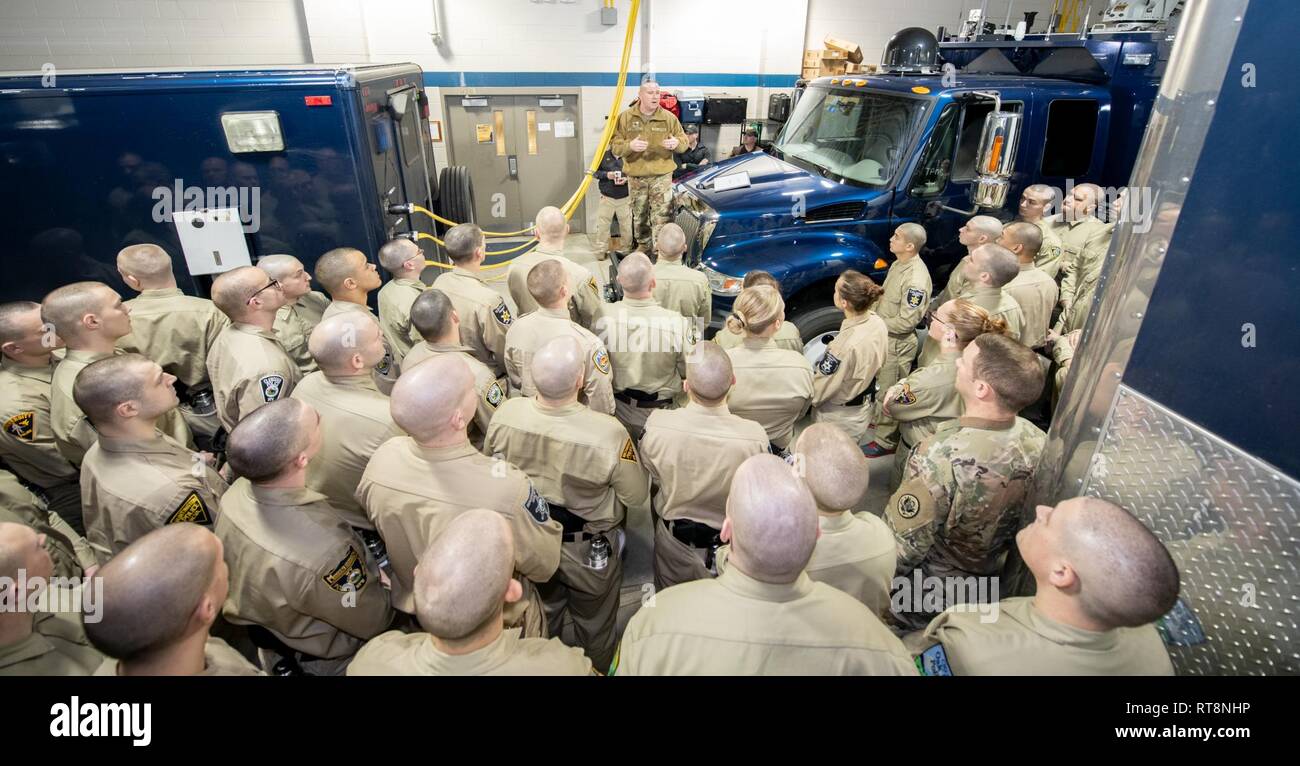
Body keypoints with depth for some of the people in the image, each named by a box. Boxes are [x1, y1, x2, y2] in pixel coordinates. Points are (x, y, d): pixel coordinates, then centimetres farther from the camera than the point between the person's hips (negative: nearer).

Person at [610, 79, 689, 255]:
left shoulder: (669, 117, 0)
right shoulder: (625, 117, -1)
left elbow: (684, 143, 5)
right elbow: (614, 146, -3)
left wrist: (676, 143, -20)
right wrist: (629, 145, -24)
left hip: (662, 175, -1)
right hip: (635, 176, 1)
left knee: (660, 217, -7)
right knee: (639, 215, 14)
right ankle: (643, 245, 33)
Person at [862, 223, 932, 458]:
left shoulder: (916, 279, -28)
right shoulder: (898, 264, 2)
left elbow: (906, 322, -26)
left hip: (897, 343, -9)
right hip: (883, 336, 9)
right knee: (880, 384, 26)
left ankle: (885, 441, 18)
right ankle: (879, 418, 48)